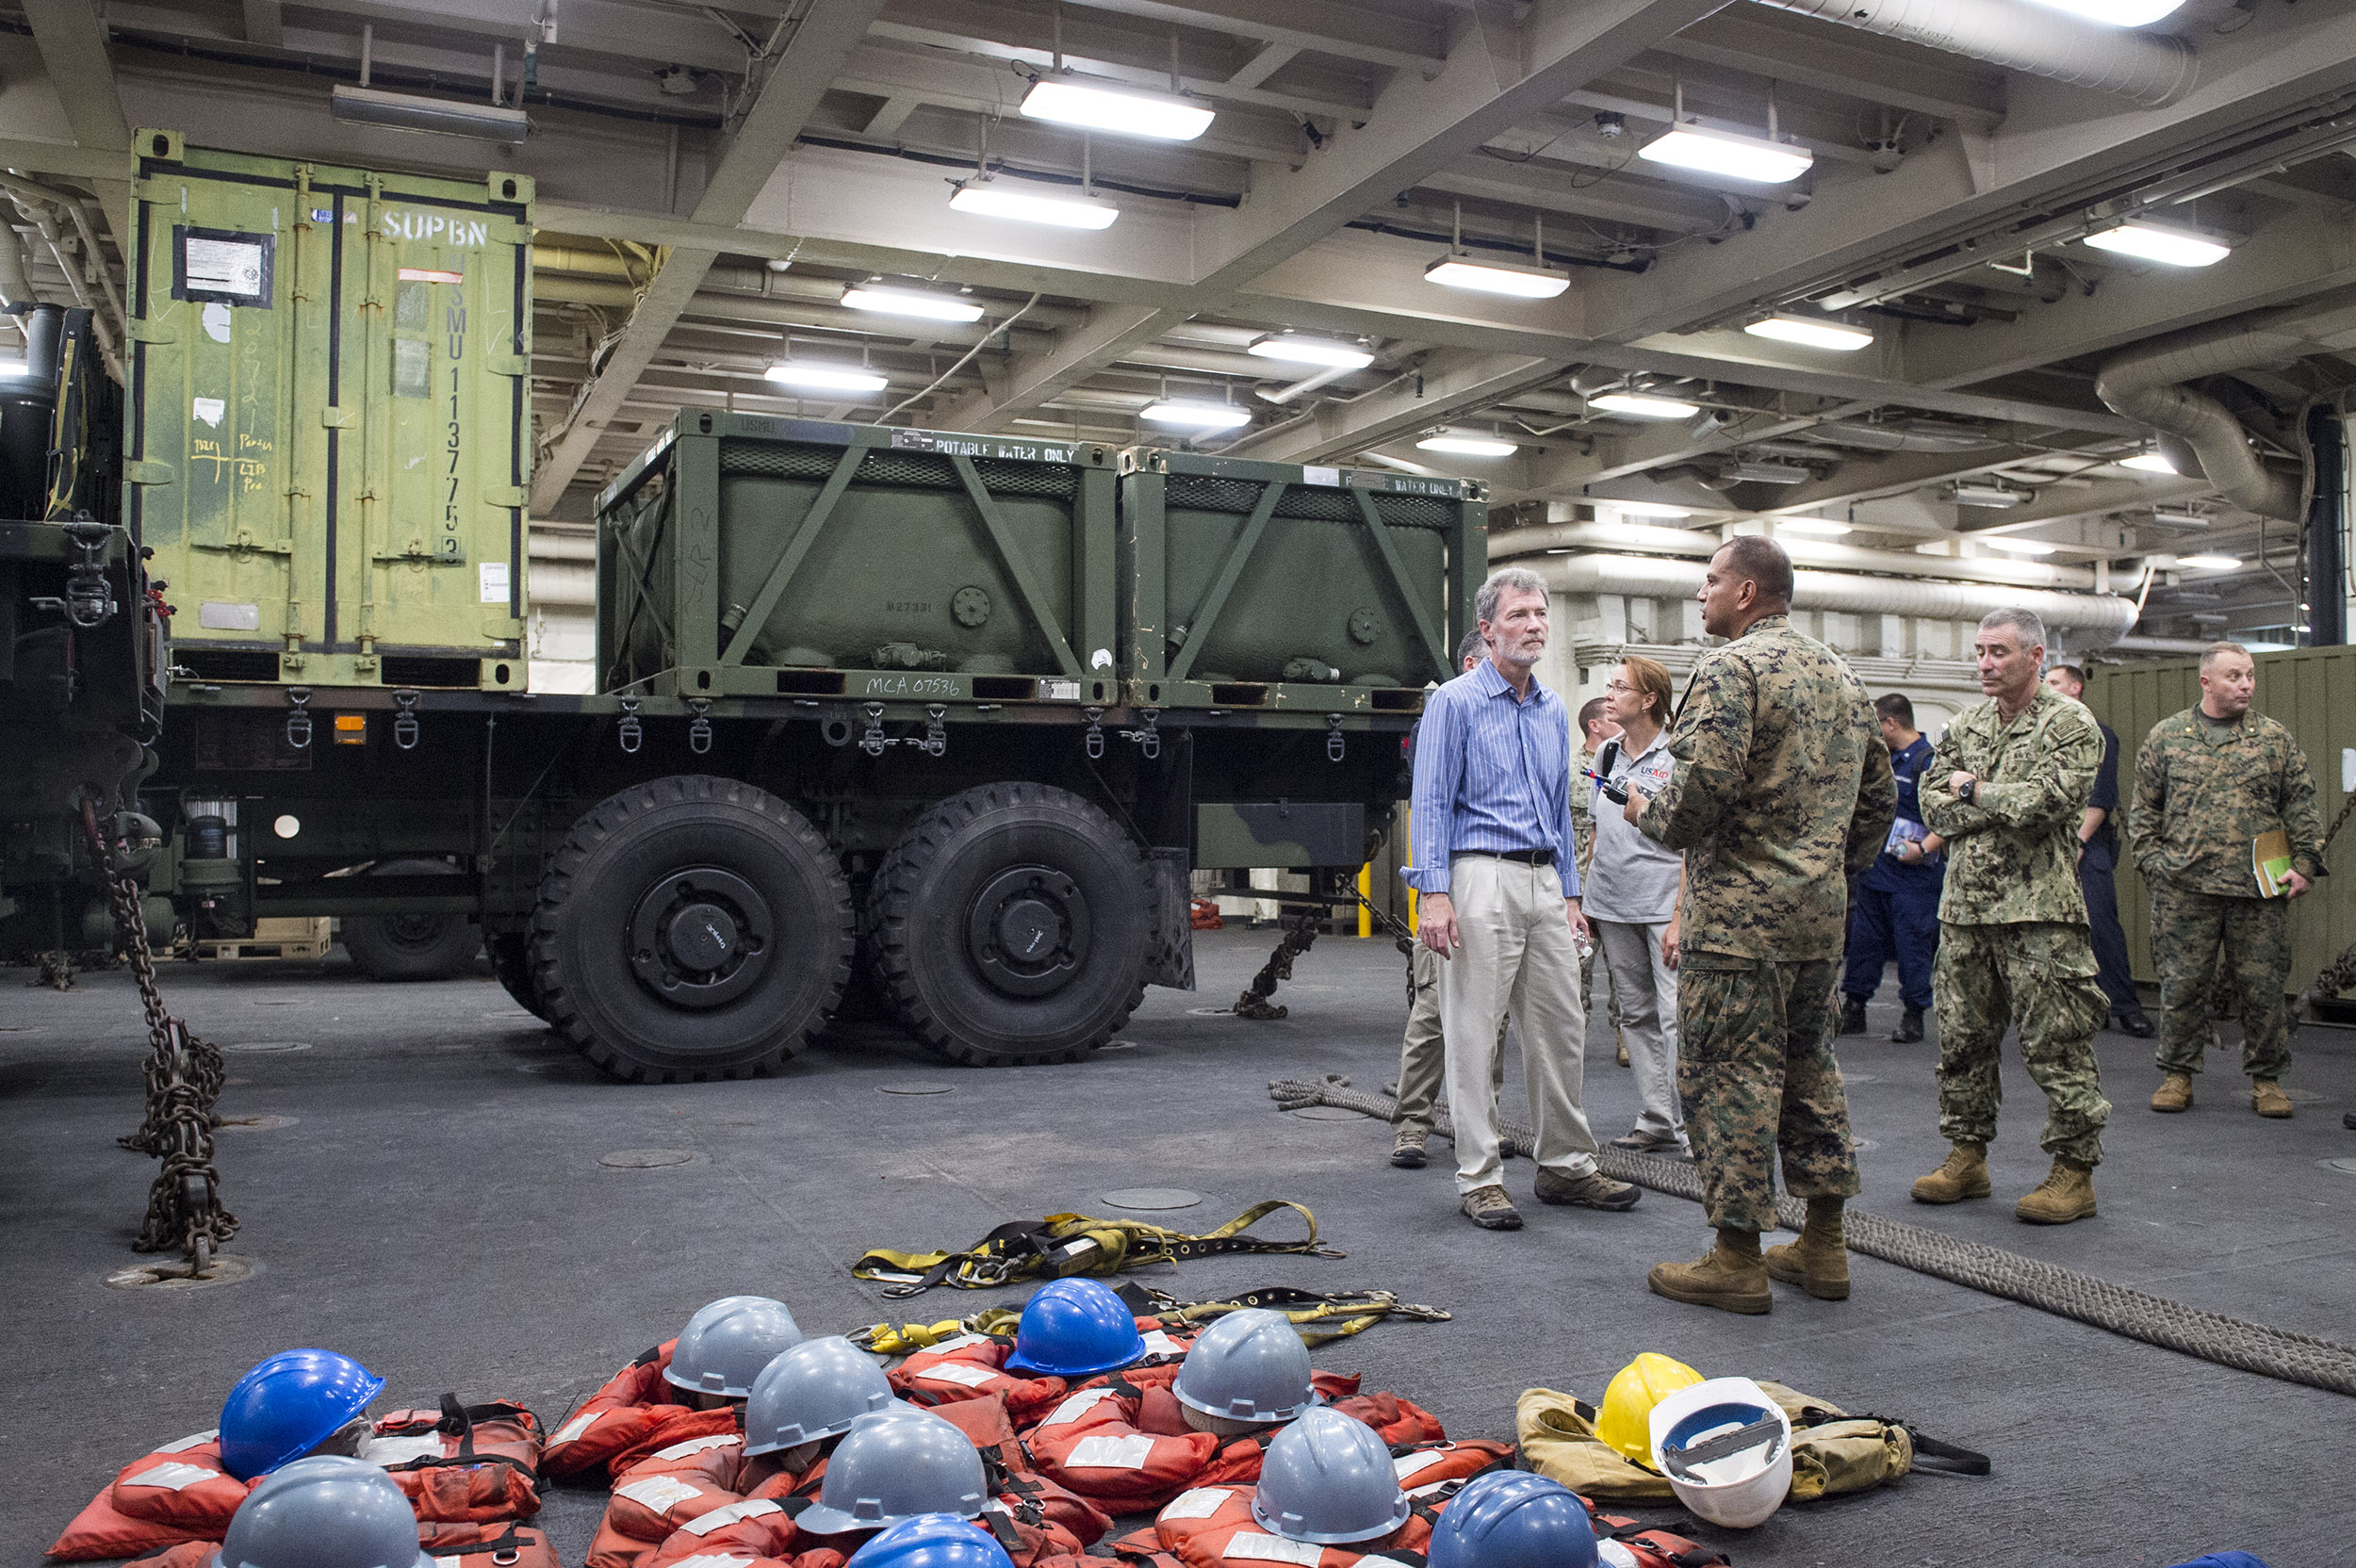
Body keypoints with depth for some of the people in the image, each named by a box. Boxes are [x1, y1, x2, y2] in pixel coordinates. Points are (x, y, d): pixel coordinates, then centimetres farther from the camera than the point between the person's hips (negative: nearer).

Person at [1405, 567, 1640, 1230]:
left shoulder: (1554, 711, 16)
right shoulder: (1456, 702, -4)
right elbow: (1433, 802, -9)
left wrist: (1570, 894, 16)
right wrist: (1434, 895, -17)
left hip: (1545, 882, 7)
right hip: (1482, 877, -7)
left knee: (1561, 1029, 9)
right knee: (1474, 1034, -2)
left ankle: (1567, 1164, 21)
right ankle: (1479, 1179, 5)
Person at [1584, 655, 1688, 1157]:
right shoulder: (1606, 754, 13)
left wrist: (1680, 917, -15)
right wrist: (1584, 901, 14)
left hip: (1663, 904, -6)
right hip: (1611, 905, 7)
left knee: (1676, 1014, -10)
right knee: (1637, 1014, 10)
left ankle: (1691, 1127, -4)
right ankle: (1657, 1122, 18)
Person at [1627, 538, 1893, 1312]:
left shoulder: (1729, 669, -12)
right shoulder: (1842, 676, 15)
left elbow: (1703, 790, -23)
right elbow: (1879, 797, 18)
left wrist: (1646, 813, -4)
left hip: (1740, 916, -9)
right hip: (1821, 913, 9)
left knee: (1727, 1075, -2)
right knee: (1809, 1067, 16)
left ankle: (1737, 1261, 4)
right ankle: (1823, 1247, 23)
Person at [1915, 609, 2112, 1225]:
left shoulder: (2070, 724, -4)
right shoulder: (1965, 725, 15)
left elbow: (2051, 801, -18)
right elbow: (1932, 804, 9)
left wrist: (1974, 791, -7)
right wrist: (2005, 806, -6)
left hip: (2039, 911, -6)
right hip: (1964, 907, 6)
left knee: (2056, 1045, -3)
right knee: (1962, 1037, 11)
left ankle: (2074, 1172, 7)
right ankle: (1967, 1156, 23)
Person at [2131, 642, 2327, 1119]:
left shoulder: (2276, 738, 9)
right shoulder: (2165, 737, 7)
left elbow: (2301, 807, 10)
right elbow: (2145, 810, 9)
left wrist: (2304, 863, 1)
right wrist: (2151, 861, 0)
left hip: (2260, 888, 1)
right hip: (2183, 888, -1)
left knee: (2264, 987, 4)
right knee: (2181, 985, 2)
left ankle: (2266, 1078, 18)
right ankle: (2177, 1074, 15)